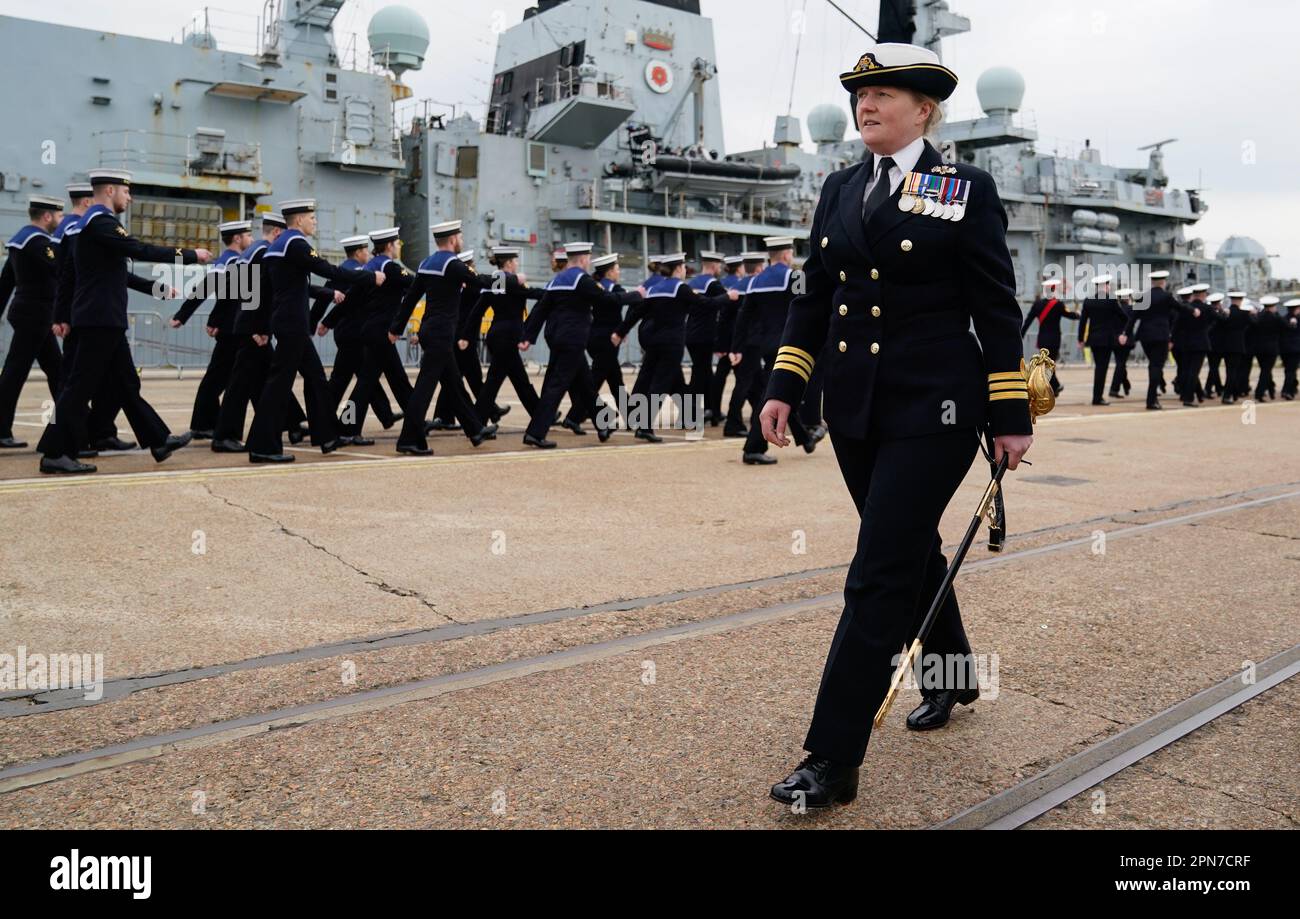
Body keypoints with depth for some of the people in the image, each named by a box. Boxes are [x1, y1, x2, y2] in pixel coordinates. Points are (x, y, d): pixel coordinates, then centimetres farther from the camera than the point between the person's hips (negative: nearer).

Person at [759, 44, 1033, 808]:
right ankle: (954, 678, 43)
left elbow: (997, 310, -4)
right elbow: (815, 298, 12)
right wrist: (785, 387, 5)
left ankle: (834, 760, -1)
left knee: (879, 578, -8)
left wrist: (1011, 417, -6)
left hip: (933, 410, -6)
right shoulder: (840, 189, 11)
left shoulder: (966, 190, -4)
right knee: (912, 551, 19)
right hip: (857, 409, 6)